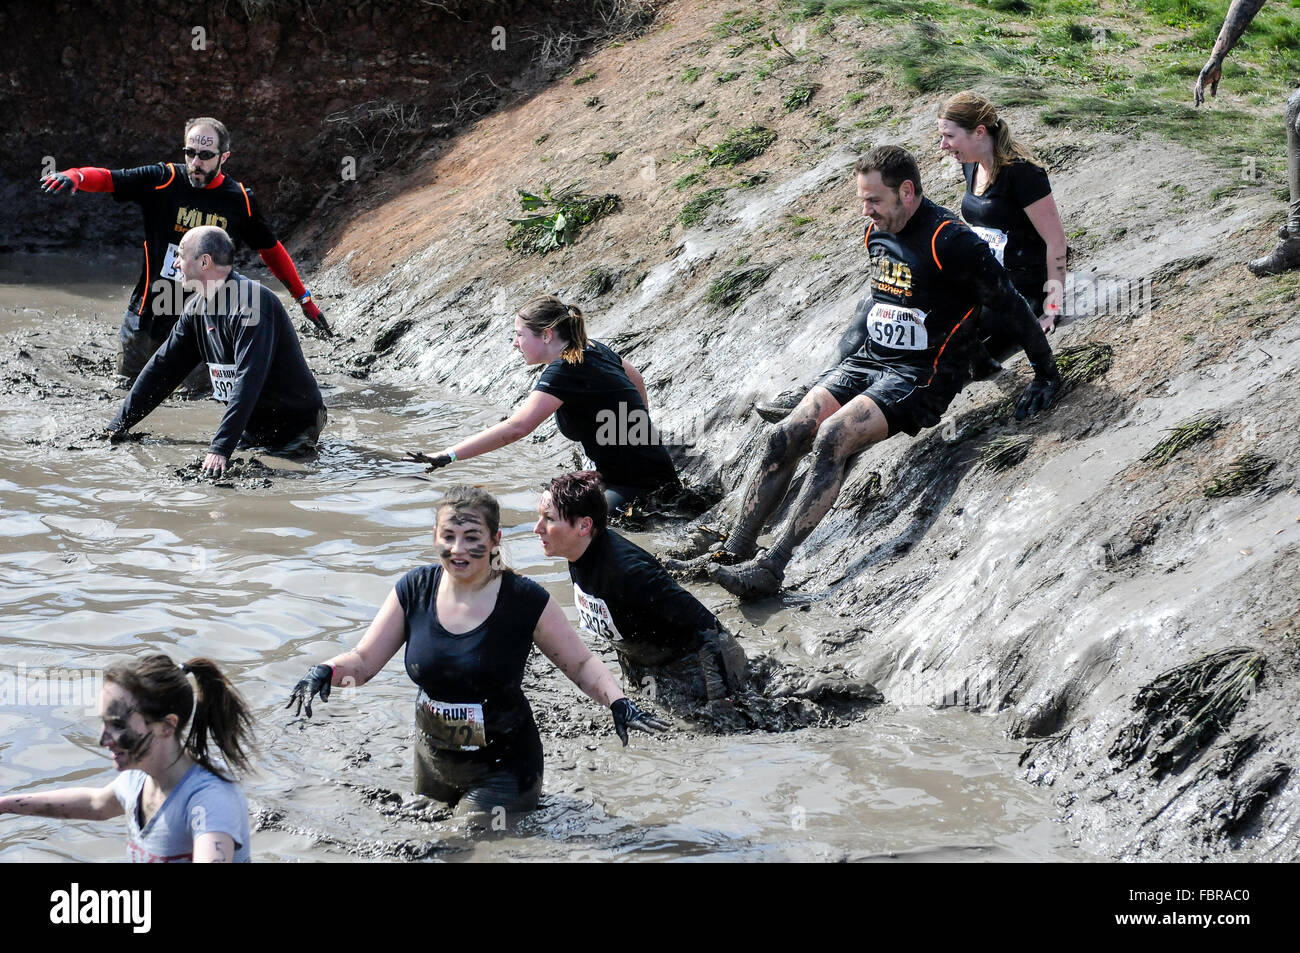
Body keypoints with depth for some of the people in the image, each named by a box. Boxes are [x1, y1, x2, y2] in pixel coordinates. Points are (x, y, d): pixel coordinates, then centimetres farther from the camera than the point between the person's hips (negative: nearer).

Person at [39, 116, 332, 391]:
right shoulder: (163, 180, -6)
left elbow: (271, 249, 10)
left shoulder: (240, 200, -2)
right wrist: (74, 177, -34)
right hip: (150, 314, 1)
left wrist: (304, 299, 13)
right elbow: (106, 178, -12)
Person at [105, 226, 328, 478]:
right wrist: (119, 425, 9)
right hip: (253, 429, 8)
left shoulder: (251, 304, -24)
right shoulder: (198, 308, 5)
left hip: (294, 428, -8)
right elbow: (163, 366, 12)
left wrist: (221, 447, -38)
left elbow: (249, 380, -32)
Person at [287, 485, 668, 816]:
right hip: (433, 763, 5)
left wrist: (617, 702, -26)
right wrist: (326, 670, -24)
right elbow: (363, 660, -3)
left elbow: (581, 663, -8)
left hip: (503, 767, -5)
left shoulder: (524, 602, -17)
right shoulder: (415, 591, -8)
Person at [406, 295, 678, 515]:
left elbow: (515, 428, -32)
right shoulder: (593, 350, 8)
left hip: (640, 488, -11)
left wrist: (447, 456, -35)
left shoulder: (564, 373, -21)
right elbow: (636, 379, 29)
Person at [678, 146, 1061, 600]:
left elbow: (1011, 306, -12)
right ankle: (733, 553, -12)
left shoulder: (948, 242, -17)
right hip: (870, 359, 8)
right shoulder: (879, 232, 9)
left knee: (832, 438, -29)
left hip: (921, 375, -8)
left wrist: (1048, 375, -7)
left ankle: (771, 567, -33)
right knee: (783, 438, -12)